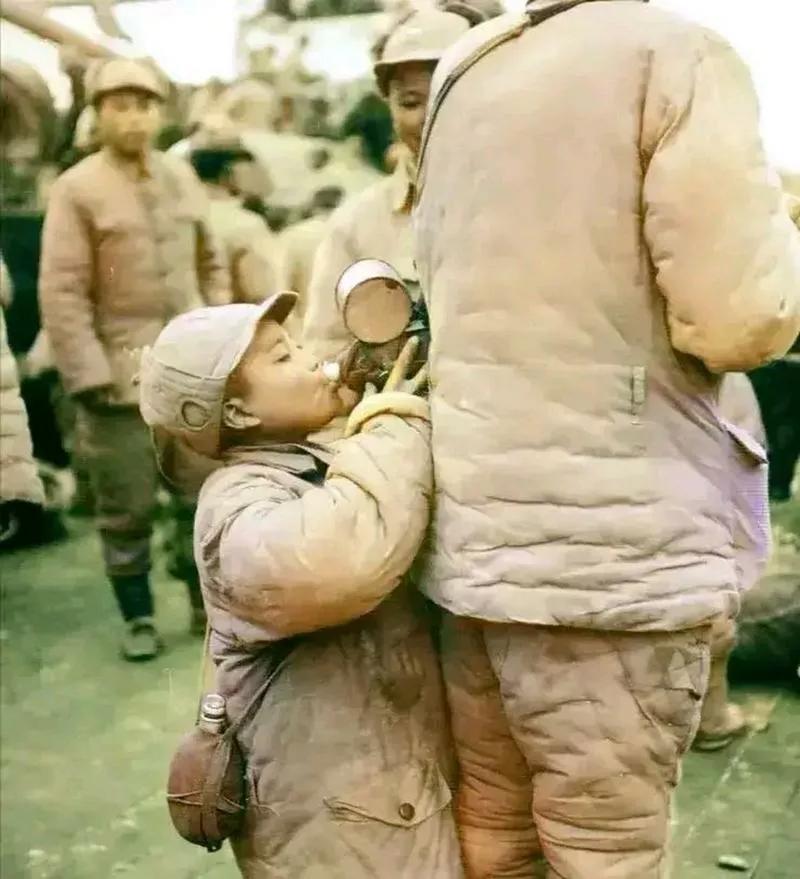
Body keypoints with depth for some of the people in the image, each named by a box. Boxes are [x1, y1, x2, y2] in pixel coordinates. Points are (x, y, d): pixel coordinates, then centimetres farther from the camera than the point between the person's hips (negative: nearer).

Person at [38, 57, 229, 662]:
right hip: (120, 377, -4)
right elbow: (61, 293, -11)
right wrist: (87, 375, -16)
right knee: (127, 509, 5)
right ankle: (138, 618, 22)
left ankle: (208, 602, 28)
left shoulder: (182, 177, 8)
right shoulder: (78, 188, -8)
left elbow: (211, 265, 14)